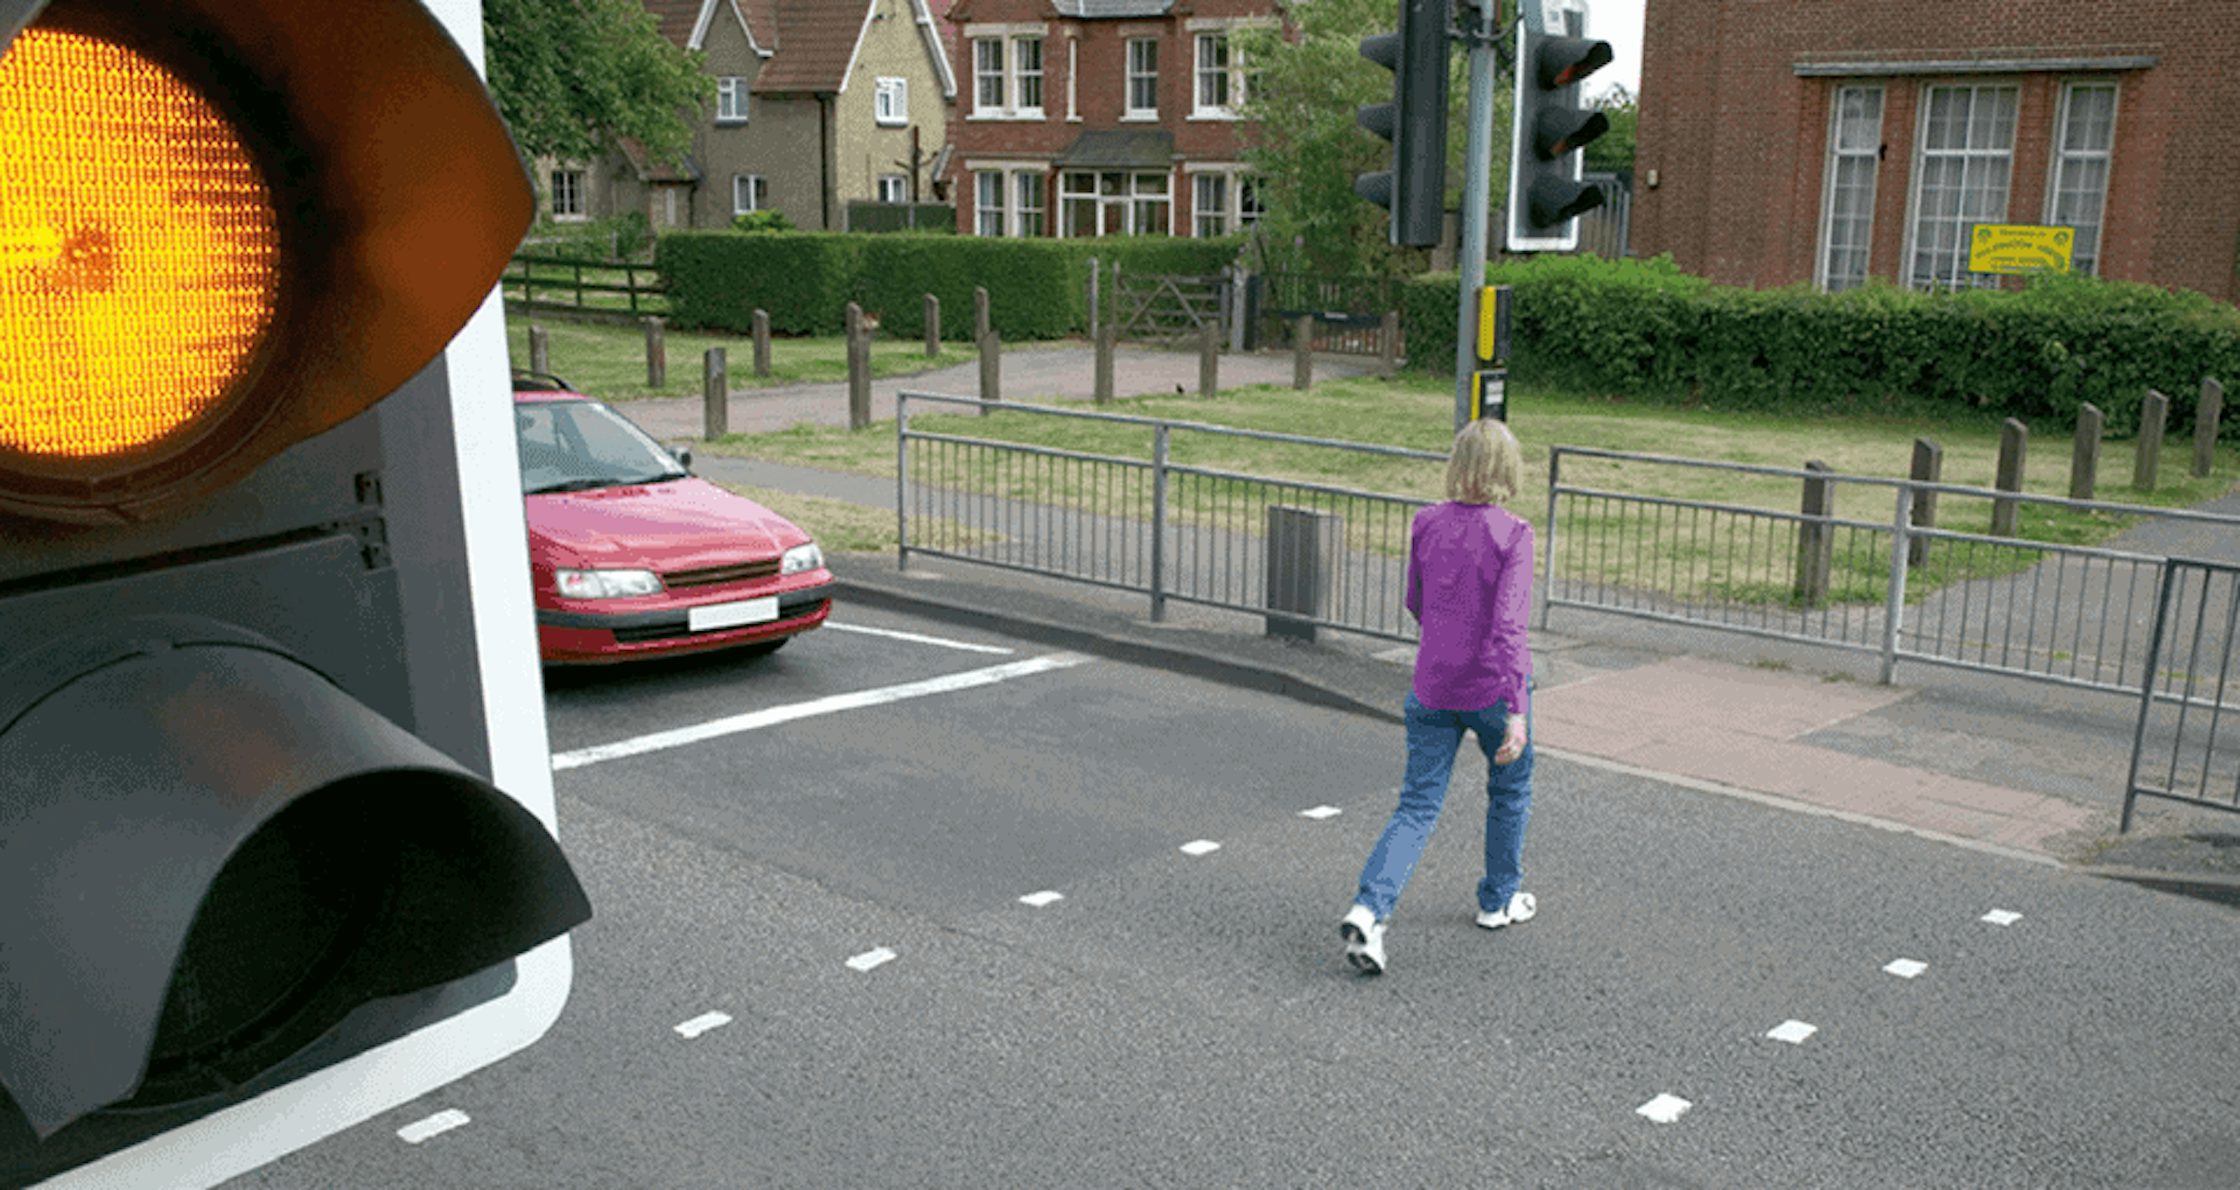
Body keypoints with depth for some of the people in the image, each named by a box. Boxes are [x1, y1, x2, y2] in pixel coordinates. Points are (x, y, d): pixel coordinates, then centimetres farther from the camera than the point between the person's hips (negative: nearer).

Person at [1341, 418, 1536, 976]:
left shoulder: (1426, 525, -1)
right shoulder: (1512, 534, -14)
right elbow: (1508, 624, -20)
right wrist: (1517, 711, -19)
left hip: (1432, 687, 3)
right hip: (1493, 688, -3)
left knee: (1417, 806, 5)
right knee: (1509, 792, 22)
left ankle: (1368, 909, -13)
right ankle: (1499, 900, 36)